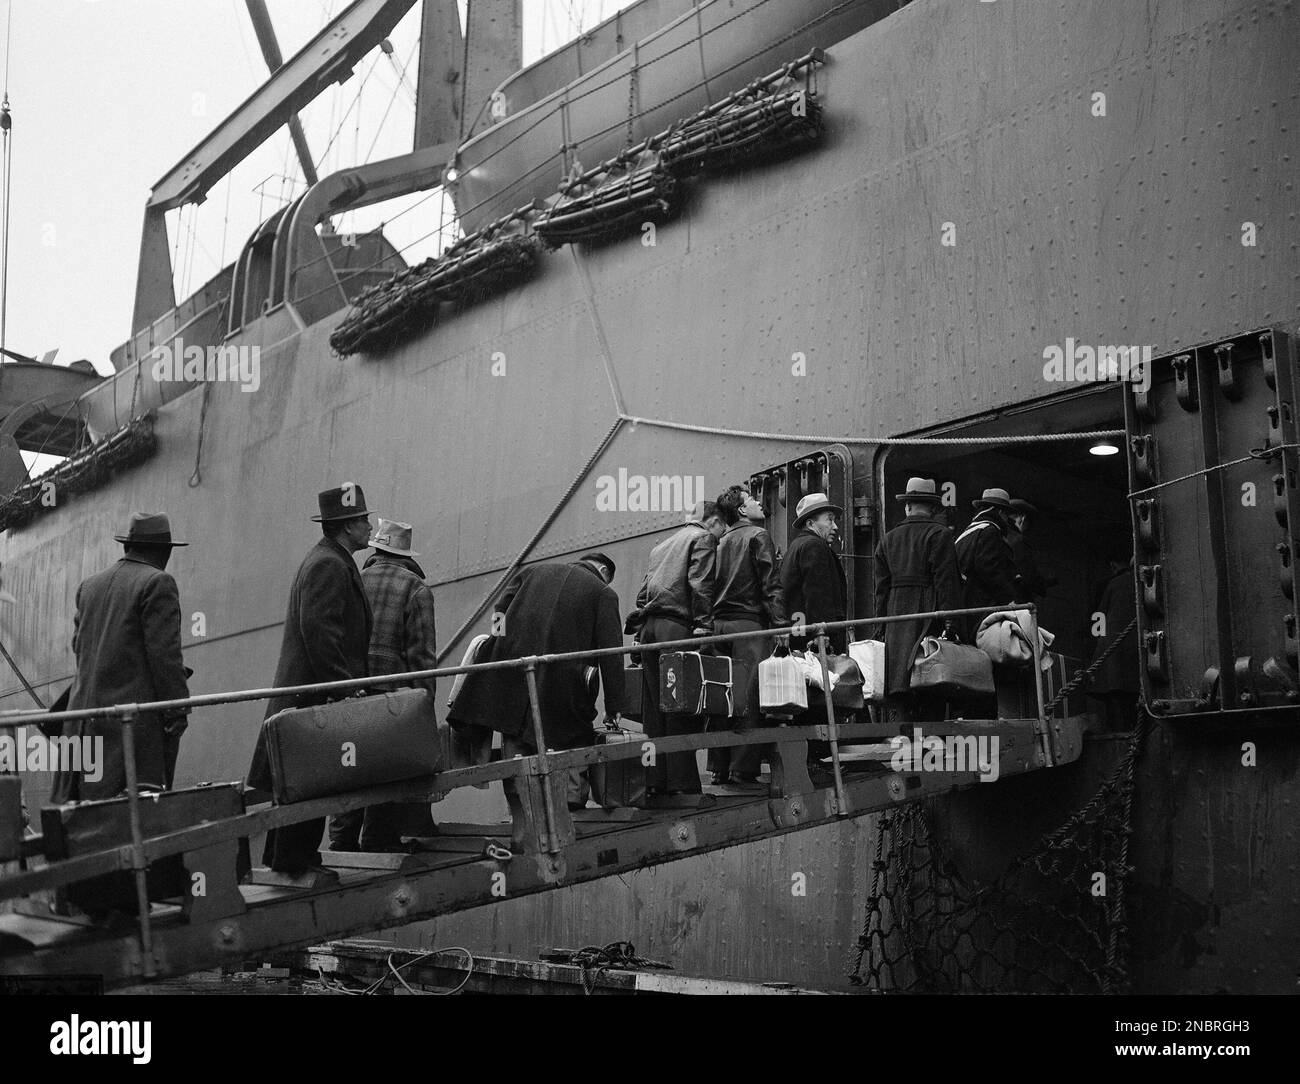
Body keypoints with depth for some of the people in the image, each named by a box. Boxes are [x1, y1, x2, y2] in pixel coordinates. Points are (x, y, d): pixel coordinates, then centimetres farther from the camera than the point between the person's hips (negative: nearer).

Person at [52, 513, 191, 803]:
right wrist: (177, 714, -9)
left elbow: (78, 646, 18)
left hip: (84, 711, 7)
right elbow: (164, 653, -12)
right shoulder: (158, 583, -6)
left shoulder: (88, 586, 16)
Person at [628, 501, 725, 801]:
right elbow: (699, 584, -11)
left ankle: (656, 784, 7)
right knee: (683, 710, -7)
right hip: (677, 627, -7)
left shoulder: (662, 545, 27)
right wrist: (703, 624, -13)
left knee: (655, 709, 7)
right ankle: (682, 785, -9)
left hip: (649, 627, 7)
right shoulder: (703, 538, 4)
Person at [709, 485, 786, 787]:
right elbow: (772, 586, -10)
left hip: (719, 624, 7)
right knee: (747, 700, -7)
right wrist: (781, 624, -13)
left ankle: (720, 769, 11)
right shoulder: (757, 536, -2)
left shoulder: (721, 543, 17)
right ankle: (743, 770, -9)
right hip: (748, 624, -7)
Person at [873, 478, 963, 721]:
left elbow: (881, 588, 15)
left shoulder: (887, 540, 16)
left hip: (895, 619, 5)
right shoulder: (939, 535, 0)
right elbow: (946, 581, -7)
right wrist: (950, 623, -9)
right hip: (927, 618, -5)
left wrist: (882, 627, 16)